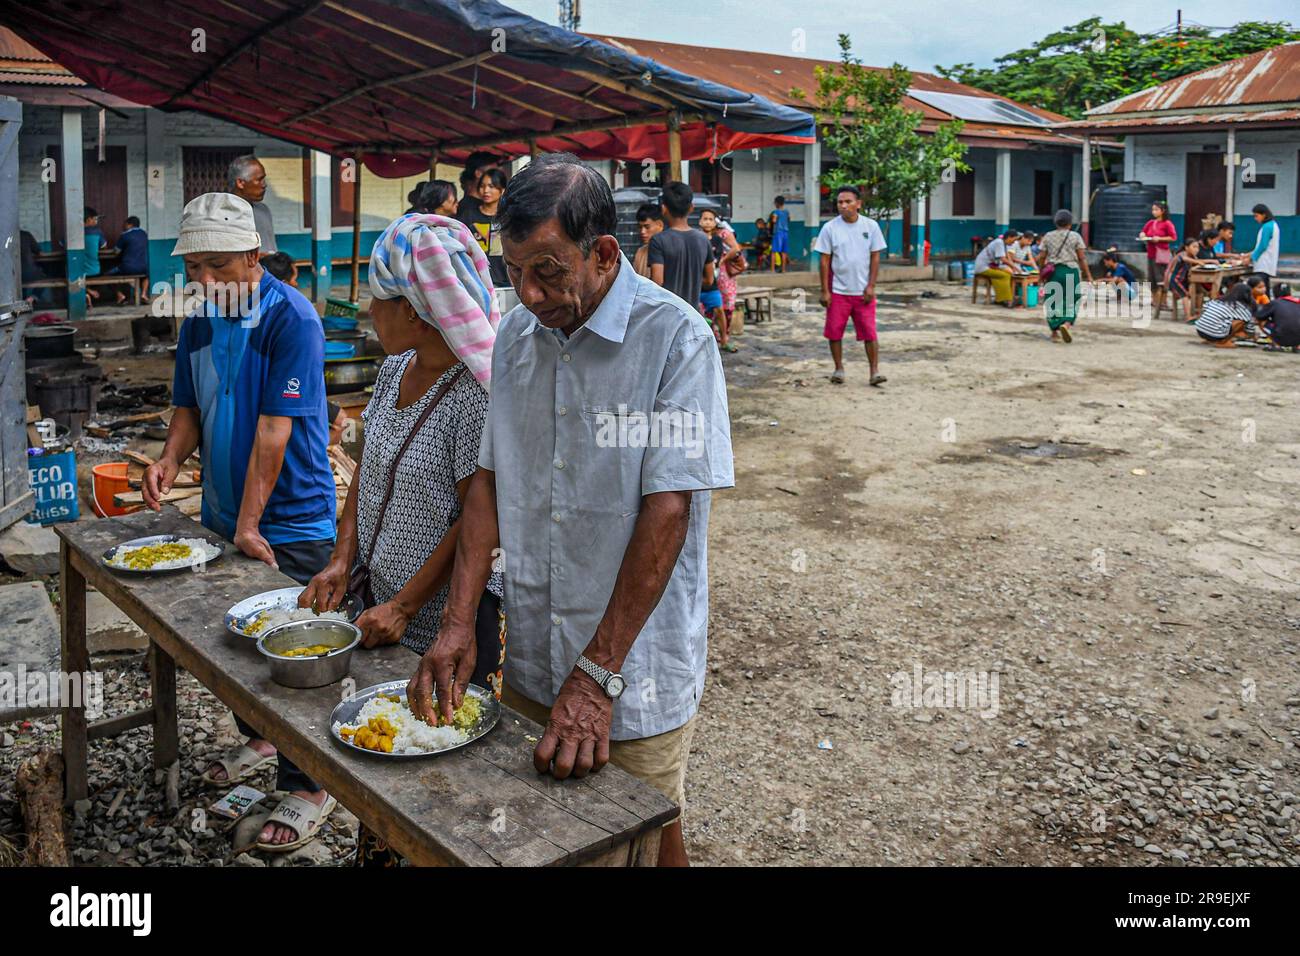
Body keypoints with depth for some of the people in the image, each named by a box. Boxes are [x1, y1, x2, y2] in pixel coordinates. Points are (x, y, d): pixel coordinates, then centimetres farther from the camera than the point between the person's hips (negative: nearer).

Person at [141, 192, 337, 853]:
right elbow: (190, 408, 13)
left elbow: (274, 430, -21)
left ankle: (306, 787, 14)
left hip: (289, 523, -7)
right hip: (221, 514, 7)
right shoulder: (199, 322, 5)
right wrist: (170, 460, -8)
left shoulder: (291, 317, -18)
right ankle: (260, 737, 42)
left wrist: (249, 525, -20)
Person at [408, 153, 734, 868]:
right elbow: (489, 481, 5)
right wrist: (458, 621, -4)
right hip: (529, 662, 5)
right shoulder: (516, 334, 3)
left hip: (636, 672, -5)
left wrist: (598, 675, -21)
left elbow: (667, 512, -20)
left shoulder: (674, 338, -16)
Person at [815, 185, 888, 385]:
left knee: (869, 333, -3)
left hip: (863, 292, 0)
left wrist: (871, 286, -4)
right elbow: (824, 260, -1)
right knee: (834, 332, 5)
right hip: (838, 291, 0)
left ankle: (875, 371, 2)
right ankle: (839, 369, 20)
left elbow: (875, 258, 3)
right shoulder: (830, 228, -3)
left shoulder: (871, 226, 0)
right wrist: (825, 290, -5)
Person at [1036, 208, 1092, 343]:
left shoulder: (1048, 236, 5)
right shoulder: (1075, 236, 1)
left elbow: (1041, 257, 3)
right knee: (1071, 302, 7)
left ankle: (1055, 333, 11)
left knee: (1054, 302, 10)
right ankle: (1066, 325, -19)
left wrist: (1041, 273, 14)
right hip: (1071, 271, -2)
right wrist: (1088, 276, 0)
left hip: (1053, 271, 2)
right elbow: (1082, 258, -3)